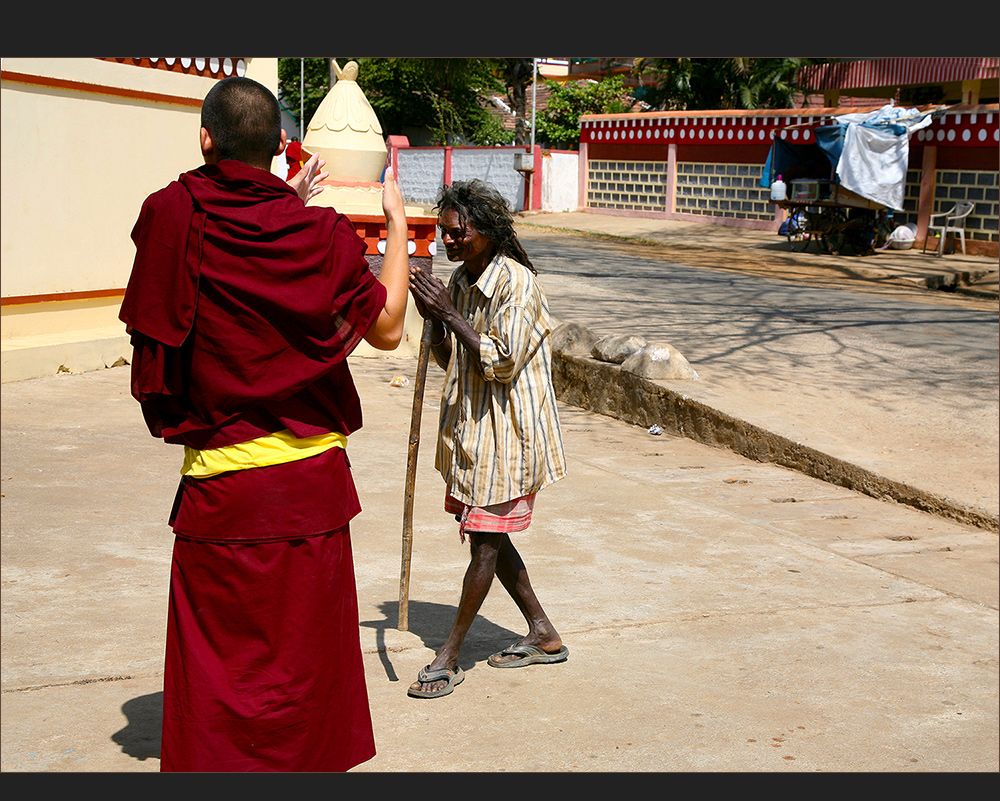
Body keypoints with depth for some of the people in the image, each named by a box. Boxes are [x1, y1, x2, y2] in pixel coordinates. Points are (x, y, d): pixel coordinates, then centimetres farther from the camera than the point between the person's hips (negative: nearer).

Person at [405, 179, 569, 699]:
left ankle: (448, 659, 5)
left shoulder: (517, 283, -17)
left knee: (485, 542, -2)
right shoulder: (460, 281, 9)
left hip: (507, 435, -9)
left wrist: (450, 315, -21)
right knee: (488, 538, 15)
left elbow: (503, 362, -23)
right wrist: (432, 316, -3)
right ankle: (543, 636, 29)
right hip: (470, 430, 9)